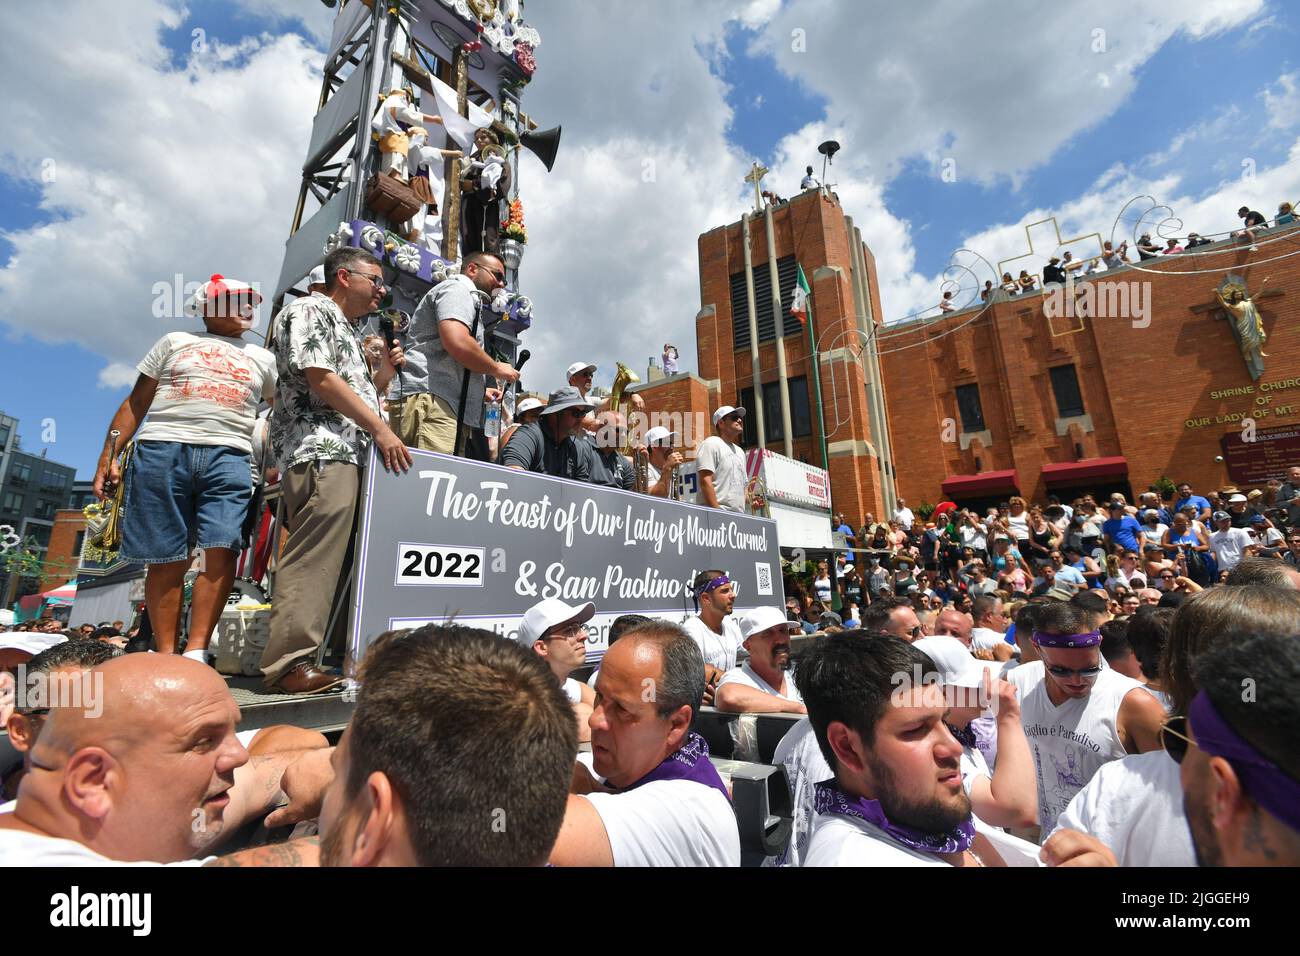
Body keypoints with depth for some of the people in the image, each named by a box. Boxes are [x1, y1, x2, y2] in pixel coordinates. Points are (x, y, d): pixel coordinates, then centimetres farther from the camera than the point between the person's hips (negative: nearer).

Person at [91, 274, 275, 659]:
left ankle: (196, 654, -12)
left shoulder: (262, 358, 23)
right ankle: (164, 656, 4)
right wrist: (109, 453, 4)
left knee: (221, 551, -15)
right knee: (167, 560, -2)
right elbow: (136, 402, 14)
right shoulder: (176, 342, 19)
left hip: (228, 457, 1)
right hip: (162, 450, 0)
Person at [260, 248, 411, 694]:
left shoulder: (348, 332, 30)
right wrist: (381, 429, -13)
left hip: (349, 455, 9)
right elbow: (321, 379, -10)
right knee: (312, 561, -13)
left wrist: (385, 373, 16)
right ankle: (290, 663, -9)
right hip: (322, 451, -9)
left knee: (331, 559, 6)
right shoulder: (310, 310, 4)